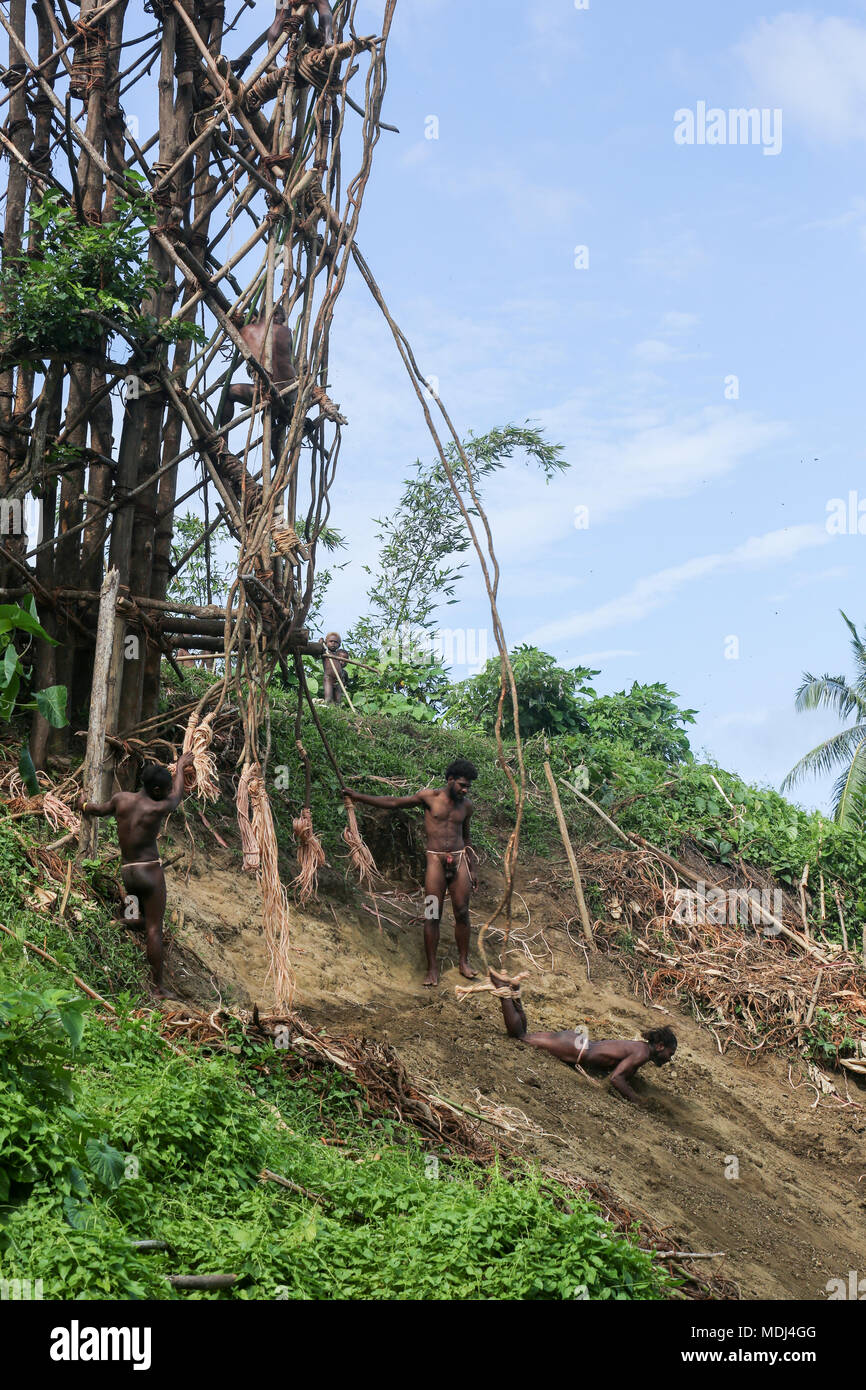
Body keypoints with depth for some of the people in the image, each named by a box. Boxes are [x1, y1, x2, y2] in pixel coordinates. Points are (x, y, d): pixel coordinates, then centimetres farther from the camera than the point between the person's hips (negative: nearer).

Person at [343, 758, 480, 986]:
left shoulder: (466, 805, 9)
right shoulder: (430, 796, -1)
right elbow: (394, 803, 4)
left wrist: (472, 870, 19)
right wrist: (359, 797, 2)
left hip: (459, 860, 3)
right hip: (435, 859, -3)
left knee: (462, 913, 2)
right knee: (432, 915, -4)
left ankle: (463, 962, 15)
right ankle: (432, 968, 3)